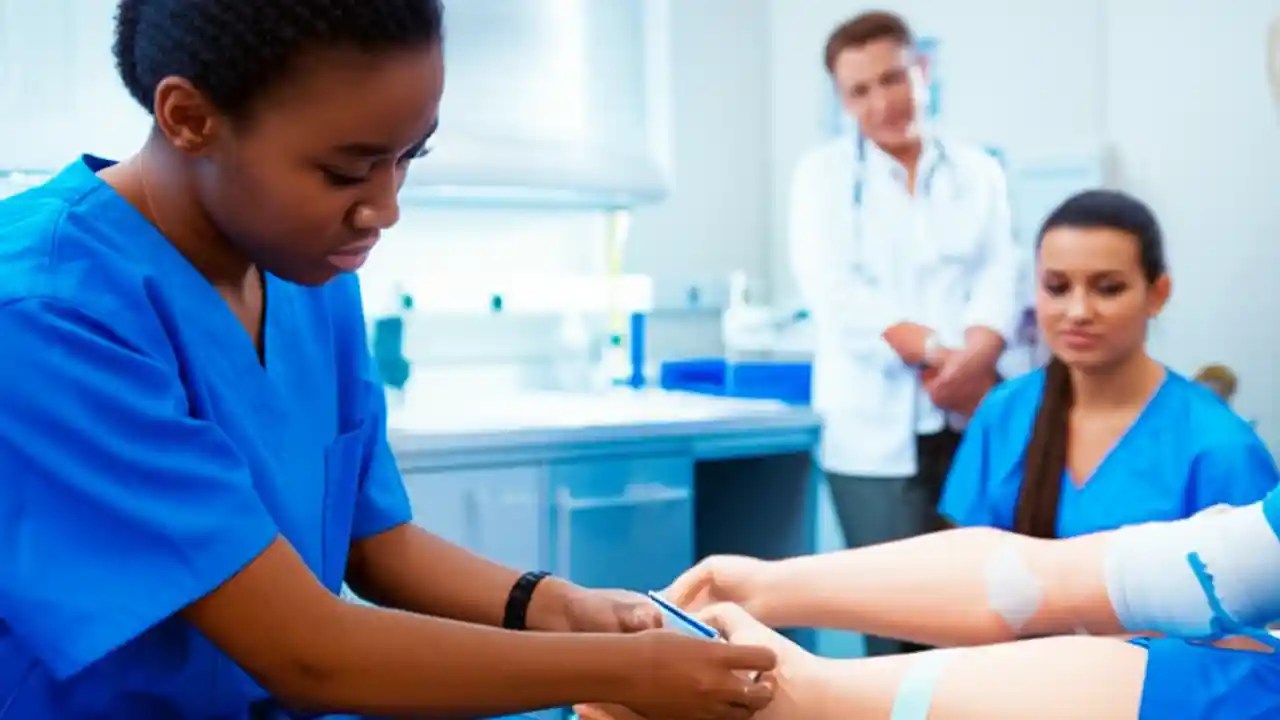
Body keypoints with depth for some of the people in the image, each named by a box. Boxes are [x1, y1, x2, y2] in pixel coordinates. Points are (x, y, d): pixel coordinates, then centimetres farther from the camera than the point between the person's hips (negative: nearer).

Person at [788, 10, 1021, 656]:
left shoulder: (978, 171, 13)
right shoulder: (823, 172, 7)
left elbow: (999, 280, 1)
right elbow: (835, 293, -6)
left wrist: (971, 363, -19)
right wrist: (941, 352, -15)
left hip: (970, 420, 2)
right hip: (877, 425, -2)